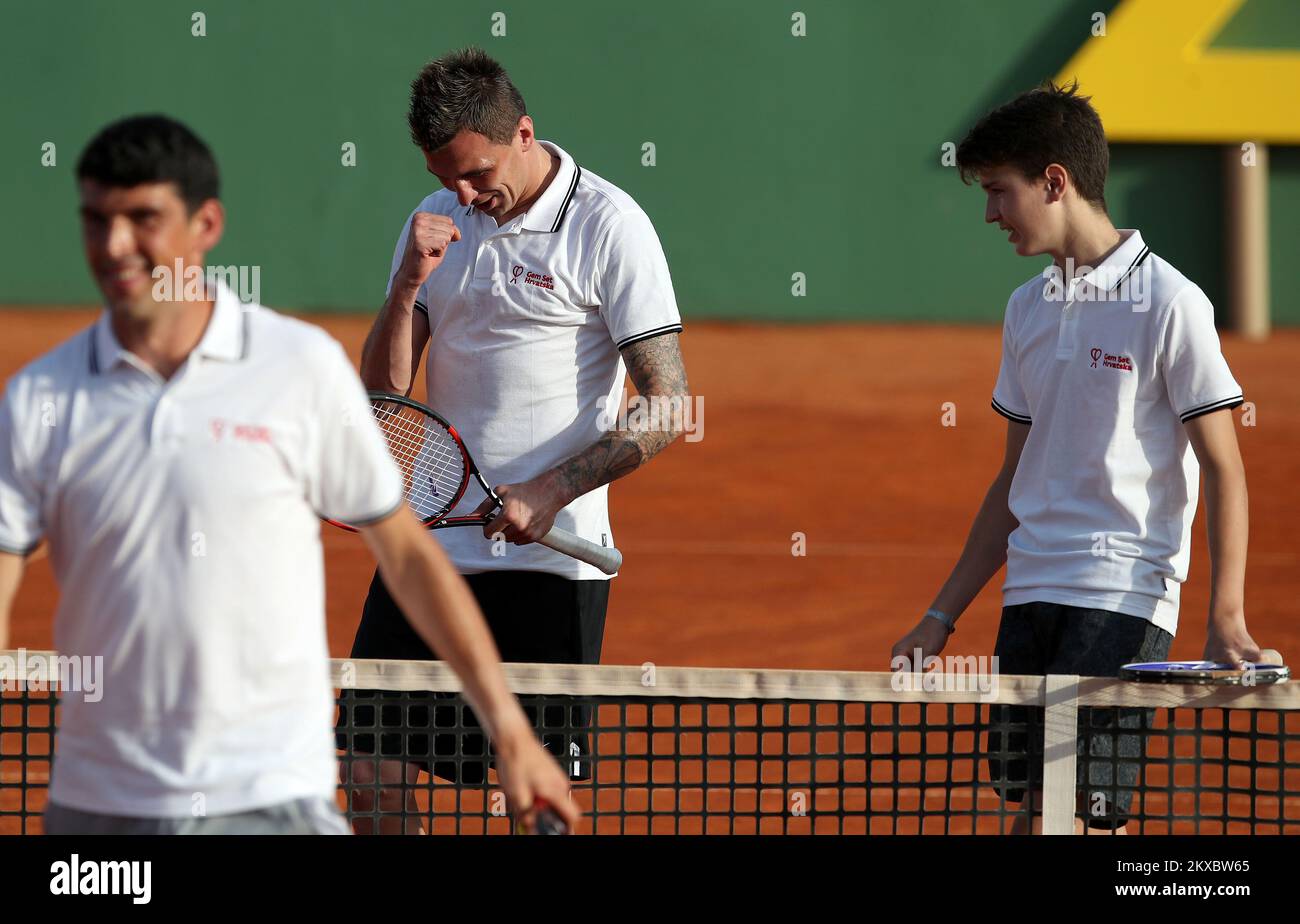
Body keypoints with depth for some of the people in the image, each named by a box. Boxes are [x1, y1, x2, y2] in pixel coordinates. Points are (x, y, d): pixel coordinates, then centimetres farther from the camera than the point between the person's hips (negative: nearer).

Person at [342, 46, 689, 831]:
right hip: (431, 543, 5)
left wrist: (549, 492, -18)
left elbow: (668, 410, -10)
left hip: (548, 561, -5)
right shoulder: (435, 223, 10)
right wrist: (408, 286, -8)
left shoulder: (608, 227, -7)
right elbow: (385, 393, 9)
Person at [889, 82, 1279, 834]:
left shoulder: (1168, 304, -7)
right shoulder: (1029, 309, 14)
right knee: (1029, 805, 4)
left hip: (1124, 601, -7)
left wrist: (1227, 619, -18)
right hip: (1030, 596, 7)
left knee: (1088, 814, -13)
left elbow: (1224, 471, -8)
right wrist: (943, 616, 17)